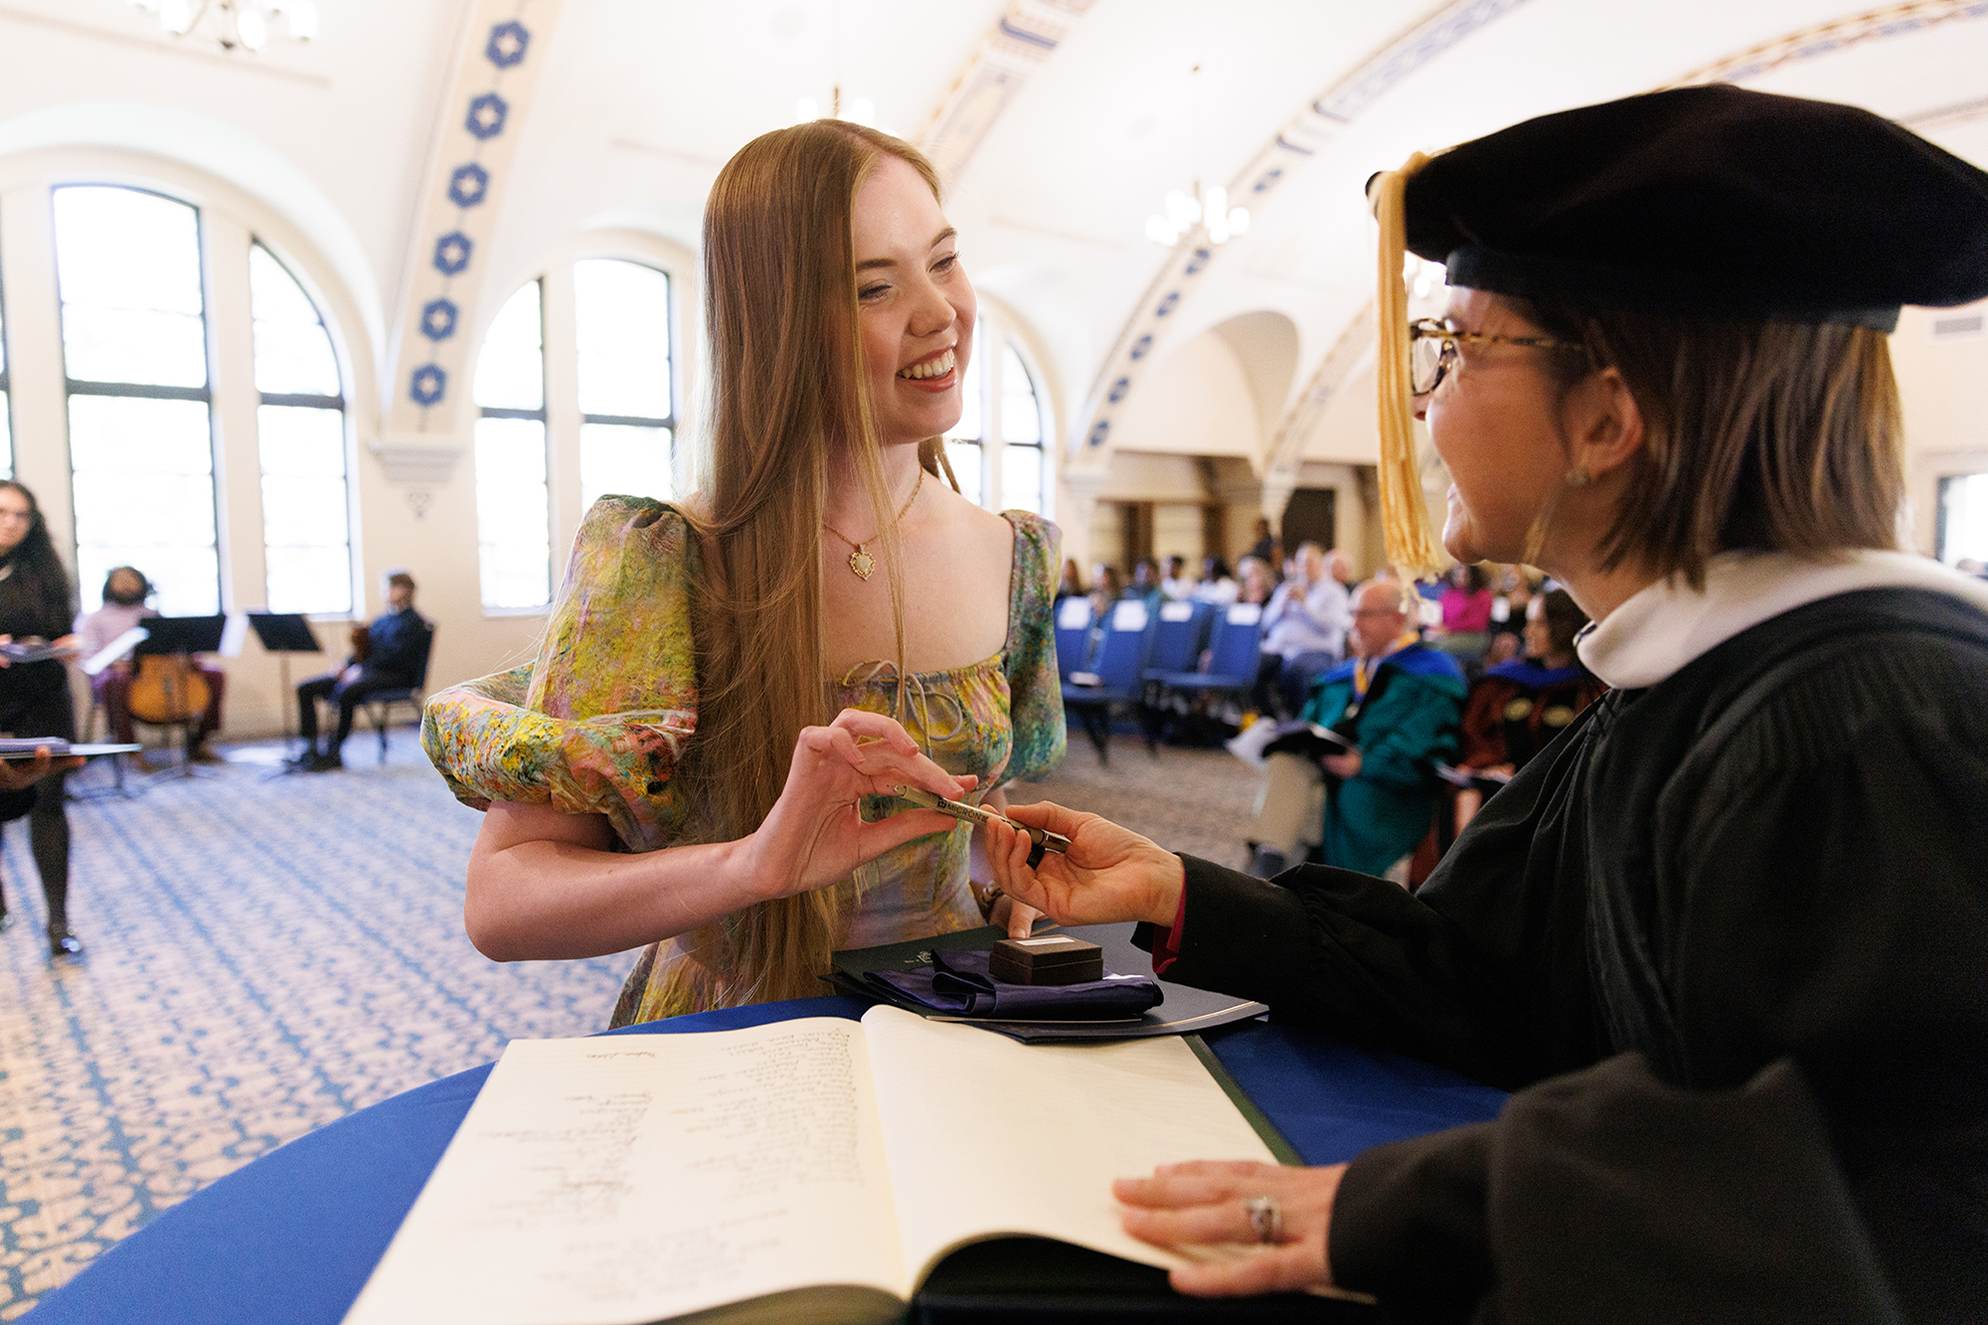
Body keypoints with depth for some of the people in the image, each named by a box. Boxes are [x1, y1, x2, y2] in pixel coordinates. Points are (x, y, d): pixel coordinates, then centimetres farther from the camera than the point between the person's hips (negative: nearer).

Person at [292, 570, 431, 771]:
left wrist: (360, 670, -20)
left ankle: (333, 753, -26)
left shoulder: (413, 622, -3)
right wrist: (347, 667, -1)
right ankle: (310, 748, -10)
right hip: (365, 673, 9)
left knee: (345, 692, -36)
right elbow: (363, 651, 20)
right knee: (306, 688, -4)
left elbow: (395, 657, -15)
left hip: (393, 676, -9)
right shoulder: (381, 620, 23)